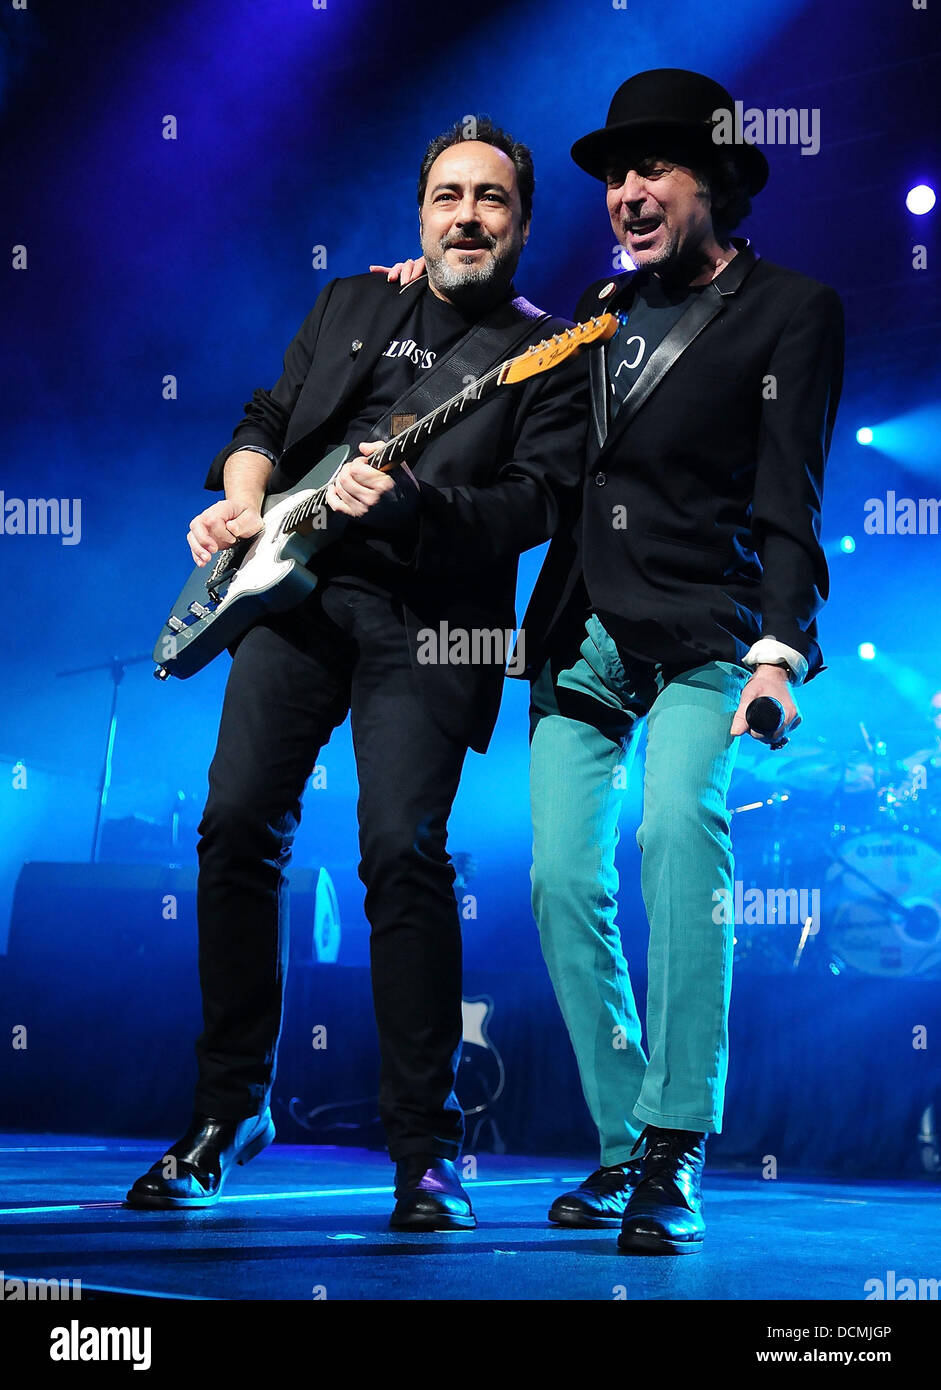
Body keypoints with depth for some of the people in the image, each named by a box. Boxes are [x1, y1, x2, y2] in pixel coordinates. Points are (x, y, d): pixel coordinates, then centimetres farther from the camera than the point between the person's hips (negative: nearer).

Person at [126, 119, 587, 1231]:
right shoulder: (348, 306, 21)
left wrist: (405, 501, -21)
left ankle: (425, 1150, -8)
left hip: (429, 616, -4)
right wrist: (243, 502, 2)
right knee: (238, 825, -3)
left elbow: (540, 501, -6)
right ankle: (229, 1109, 11)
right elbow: (267, 419, 23)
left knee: (403, 849, -16)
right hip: (297, 589, 4)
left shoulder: (549, 354, 7)